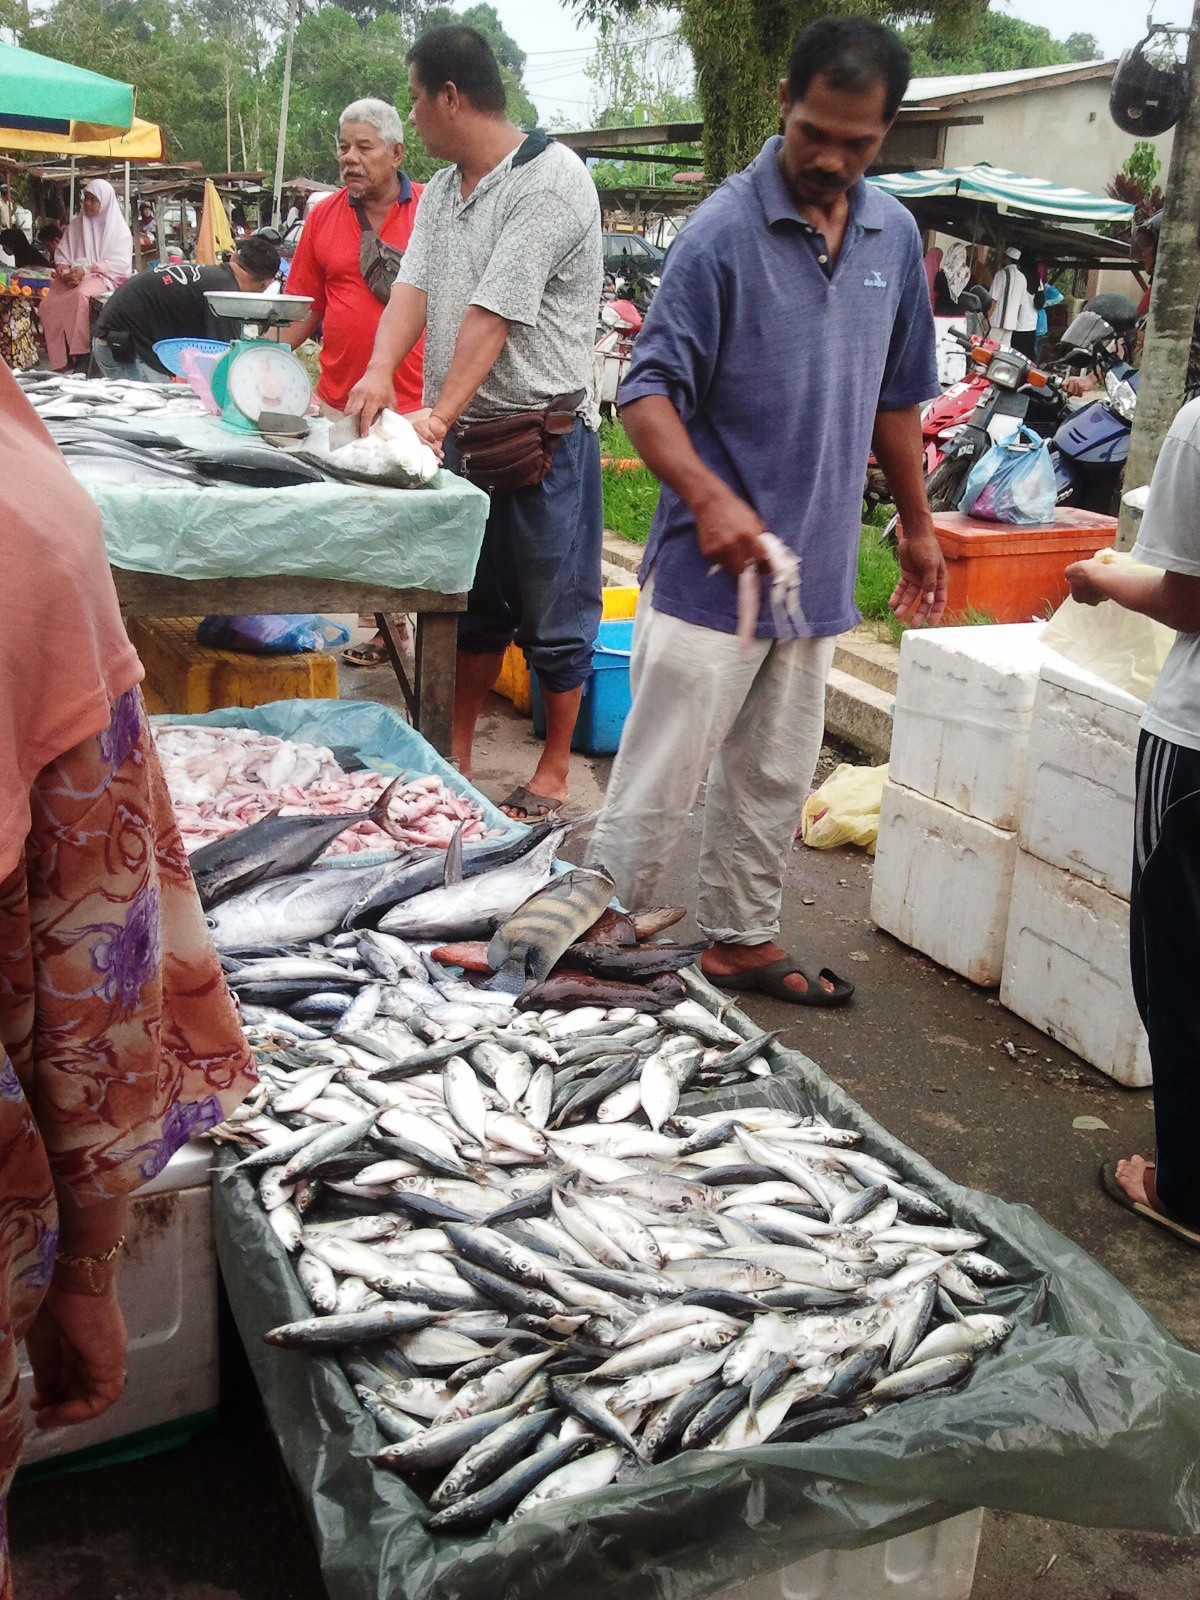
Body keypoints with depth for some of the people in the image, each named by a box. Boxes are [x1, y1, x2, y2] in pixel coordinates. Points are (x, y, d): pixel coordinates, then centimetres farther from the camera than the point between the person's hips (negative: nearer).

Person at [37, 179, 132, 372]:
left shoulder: (118, 229, 2)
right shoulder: (75, 224, 15)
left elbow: (120, 264, -9)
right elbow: (62, 252, 14)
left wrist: (87, 270, -18)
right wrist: (62, 268, -10)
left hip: (103, 277, -5)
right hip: (74, 276, 5)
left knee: (81, 293, -39)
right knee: (46, 305, -22)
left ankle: (81, 355, -31)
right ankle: (59, 360, -15)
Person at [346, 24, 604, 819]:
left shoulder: (549, 181, -14)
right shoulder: (442, 188, 13)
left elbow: (493, 314, -21)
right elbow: (415, 286, 1)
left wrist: (440, 414, -26)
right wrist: (381, 372, -19)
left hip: (541, 433, -8)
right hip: (463, 431, 8)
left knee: (553, 618, 2)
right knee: (473, 604, 17)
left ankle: (554, 771, 15)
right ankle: (456, 755, 28)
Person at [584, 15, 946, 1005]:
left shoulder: (894, 234, 7)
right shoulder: (725, 232, -12)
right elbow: (650, 389, -16)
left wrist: (917, 524, 19)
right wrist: (708, 496, -32)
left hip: (817, 569, 6)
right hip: (712, 569, -6)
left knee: (774, 783, 17)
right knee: (656, 792, 0)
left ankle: (742, 940, 33)